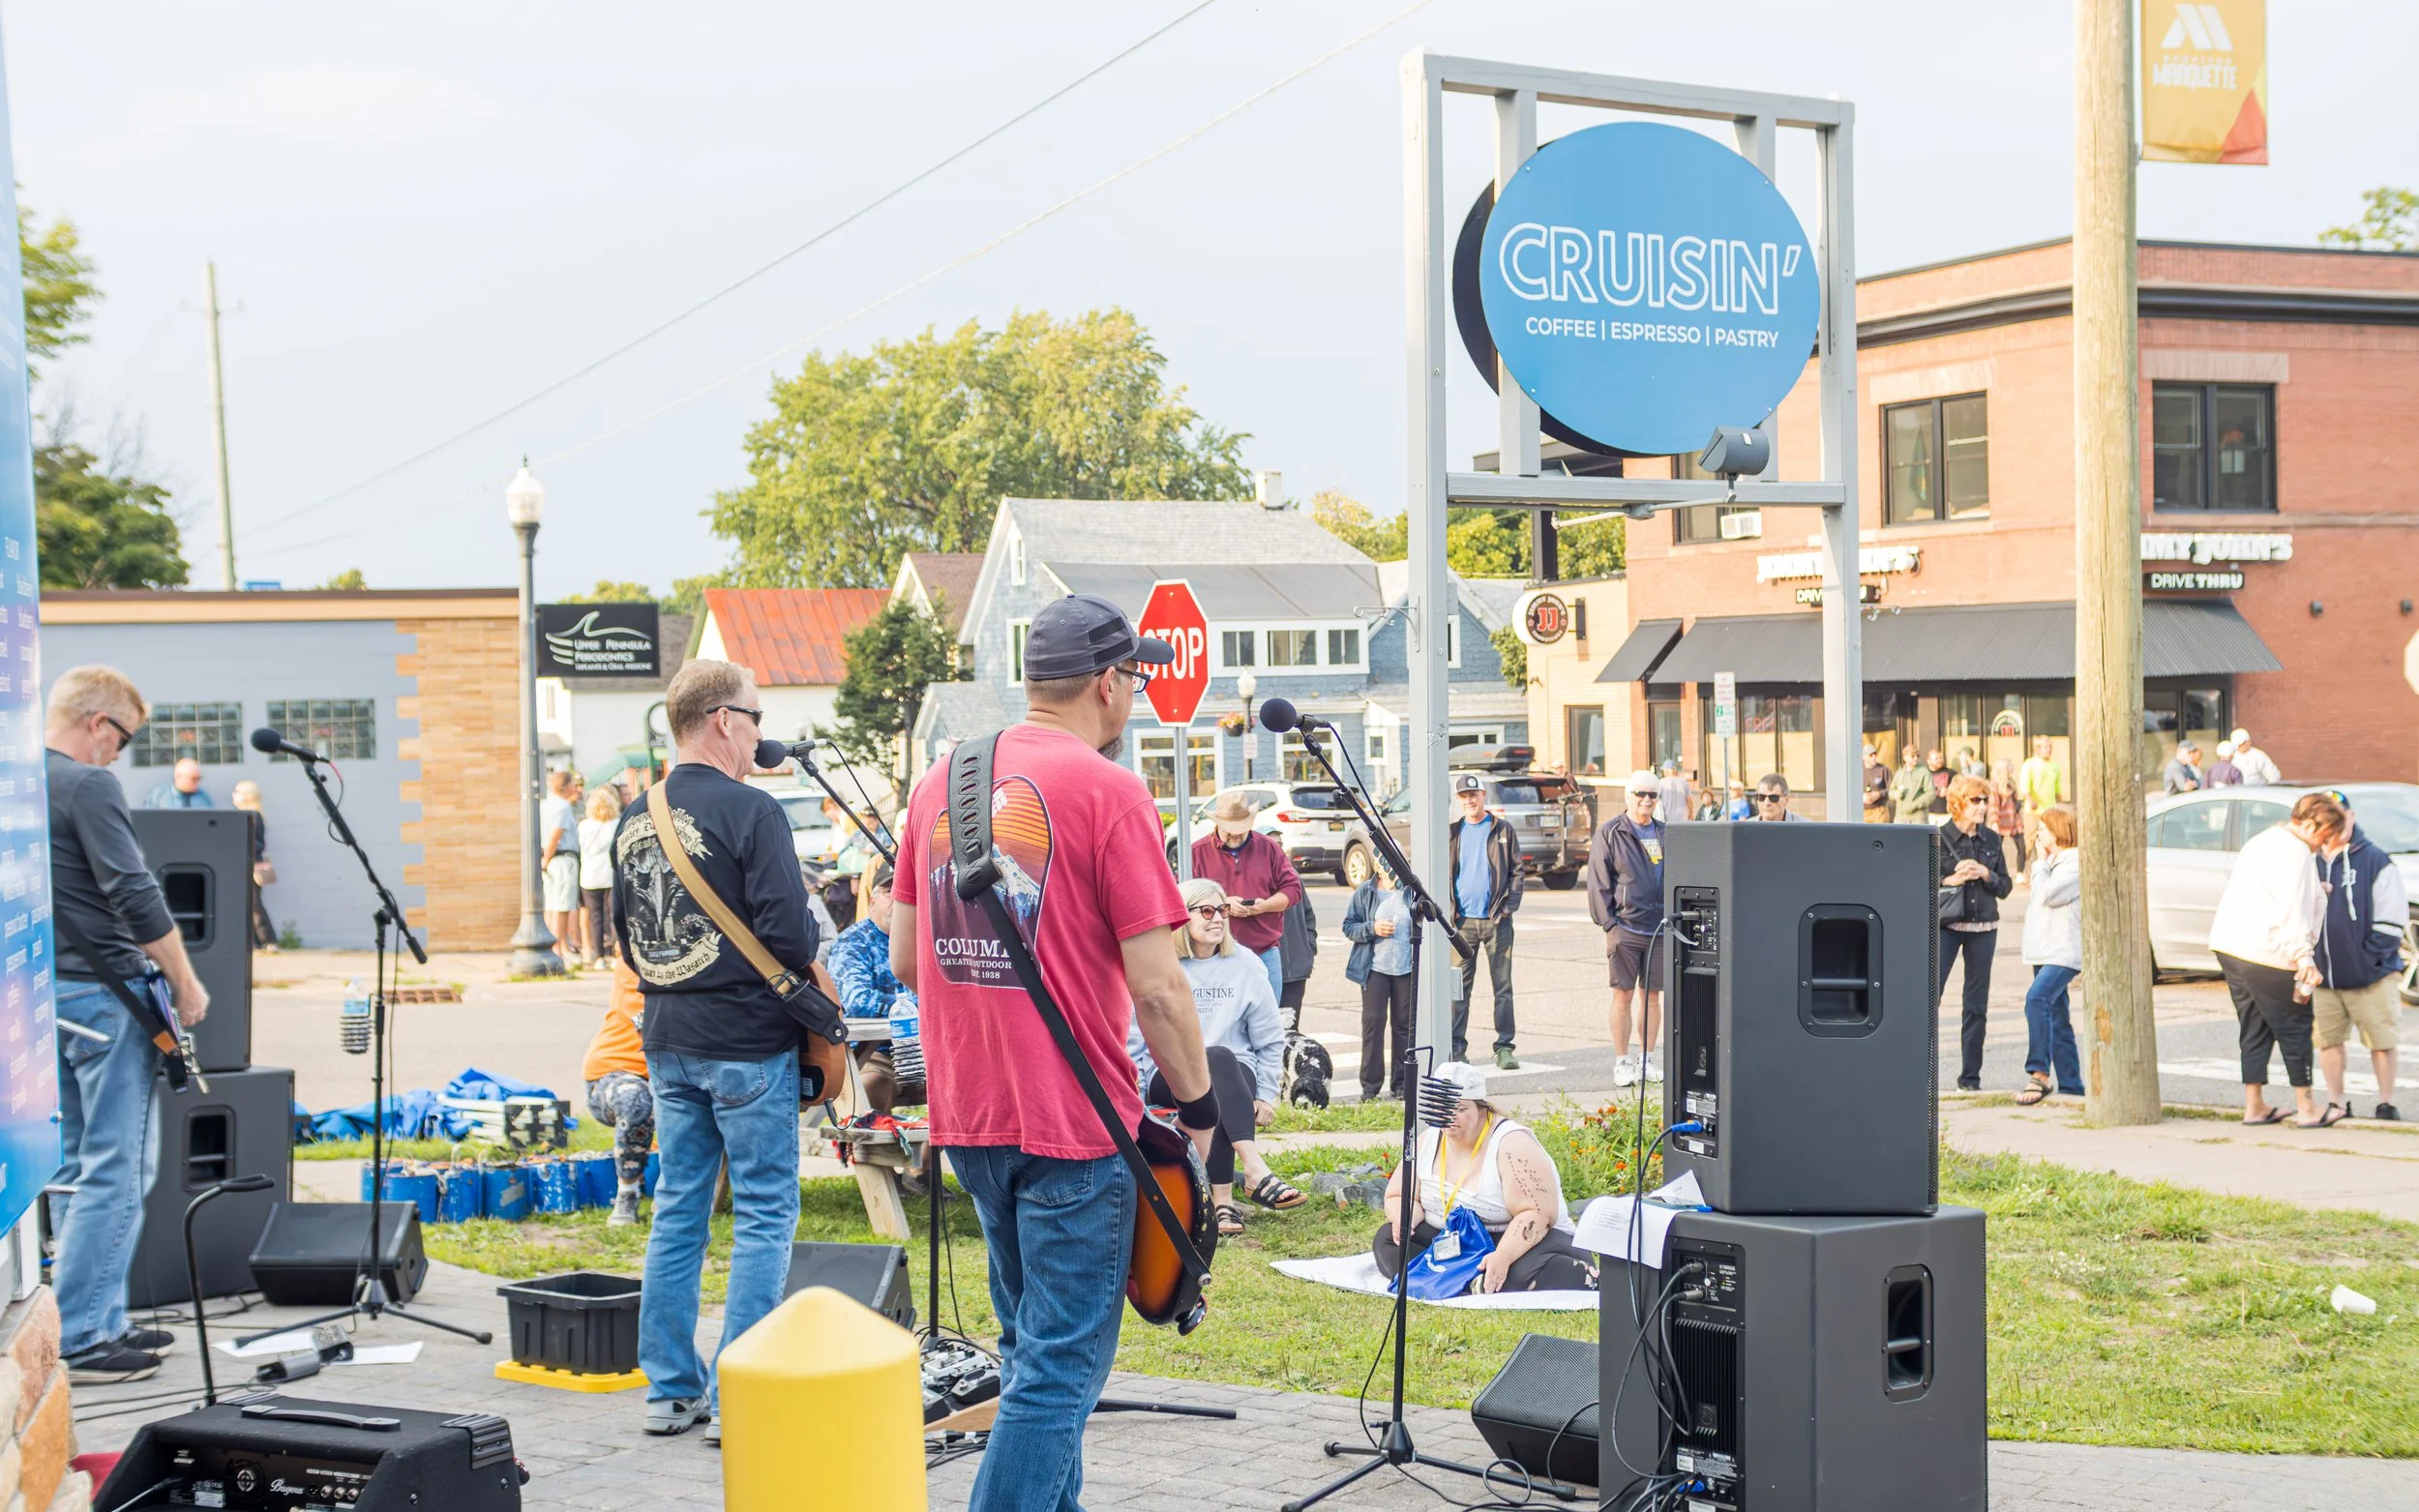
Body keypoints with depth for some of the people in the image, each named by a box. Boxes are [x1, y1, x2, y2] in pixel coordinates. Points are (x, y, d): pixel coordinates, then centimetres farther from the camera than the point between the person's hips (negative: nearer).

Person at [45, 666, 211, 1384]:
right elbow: (134, 894, -20)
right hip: (105, 992, -9)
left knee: (75, 1168, 15)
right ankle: (78, 1340, -7)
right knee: (116, 1172, -6)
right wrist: (185, 982, -11)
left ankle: (101, 1319, 20)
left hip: (45, 994, 9)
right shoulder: (87, 785, -14)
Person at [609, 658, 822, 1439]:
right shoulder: (748, 810, -15)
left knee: (678, 1207, 13)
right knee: (765, 1212, 0)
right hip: (746, 1041, -7)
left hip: (667, 1042, 7)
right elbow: (789, 934, -20)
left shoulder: (635, 819, 8)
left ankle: (671, 1389, 18)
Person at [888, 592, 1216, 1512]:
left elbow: (904, 961, 13)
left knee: (1037, 1342, 21)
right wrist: (1197, 1106, -3)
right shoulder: (1107, 790, -12)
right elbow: (1155, 986, -15)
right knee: (1063, 1364, -1)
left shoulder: (940, 781, 8)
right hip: (1074, 1124, -7)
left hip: (966, 1117, 7)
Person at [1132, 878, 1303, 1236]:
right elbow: (1133, 1040, 5)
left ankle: (1222, 1198, -45)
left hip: (1233, 1076, 1)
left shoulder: (1245, 967, 8)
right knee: (1215, 1057, -36)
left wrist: (1265, 1096, 5)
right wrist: (1134, 1096, -5)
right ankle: (1255, 1171, -49)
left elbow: (1270, 1039, 13)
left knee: (1221, 1059, -38)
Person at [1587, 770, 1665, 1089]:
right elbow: (1598, 883, -3)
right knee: (1623, 994, -2)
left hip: (1660, 929, 4)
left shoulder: (1664, 834, 12)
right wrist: (1609, 923, -8)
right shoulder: (1609, 833, -1)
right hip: (1625, 927, -4)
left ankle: (1647, 1059, 15)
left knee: (1653, 994, 7)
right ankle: (1622, 1062, 4)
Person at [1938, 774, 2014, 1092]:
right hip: (1945, 925, -4)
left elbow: (2006, 886, 10)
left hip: (1983, 928, 4)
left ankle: (1970, 1075, 12)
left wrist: (1985, 874, -8)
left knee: (1977, 1003, 5)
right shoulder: (1938, 839, -3)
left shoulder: (1992, 840, 9)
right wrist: (1951, 880, -17)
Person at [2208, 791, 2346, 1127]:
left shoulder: (2262, 841, 19)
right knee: (2295, 1027, 1)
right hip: (2266, 952, -9)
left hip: (2229, 946, 9)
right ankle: (2306, 1109, 4)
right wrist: (2305, 959, -22)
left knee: (2255, 1027, 14)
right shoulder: (2295, 851, -12)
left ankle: (2254, 1106, 15)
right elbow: (2293, 910, -19)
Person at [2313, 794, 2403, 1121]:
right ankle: (2336, 1102, 20)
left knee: (2381, 1040, 2)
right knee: (2328, 1040, 9)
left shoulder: (2375, 861, -6)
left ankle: (2386, 1103, 14)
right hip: (2323, 975, 4)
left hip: (2370, 976, -4)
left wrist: (2372, 958, -12)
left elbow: (2390, 919, -8)